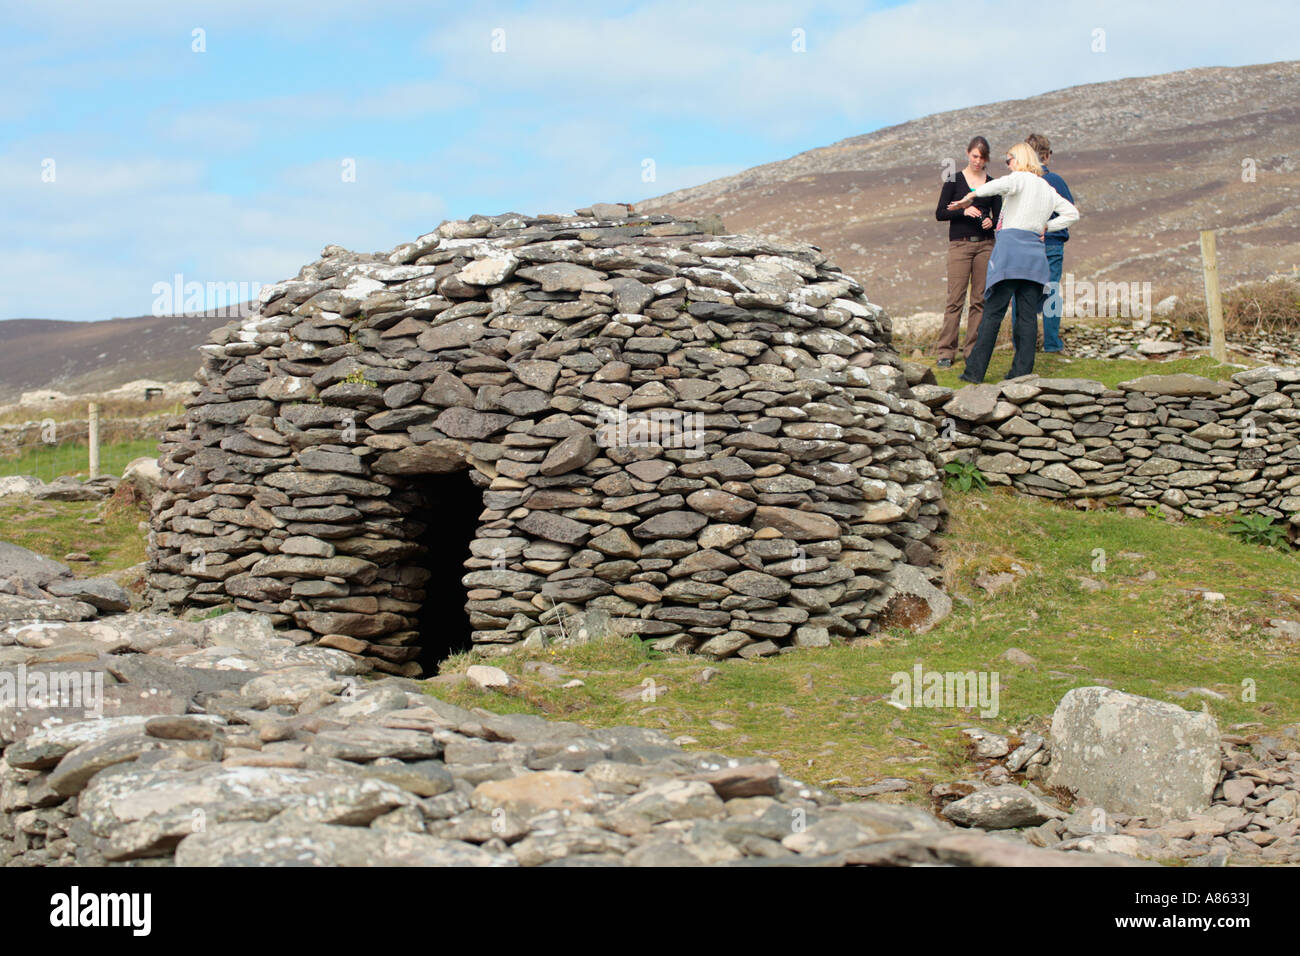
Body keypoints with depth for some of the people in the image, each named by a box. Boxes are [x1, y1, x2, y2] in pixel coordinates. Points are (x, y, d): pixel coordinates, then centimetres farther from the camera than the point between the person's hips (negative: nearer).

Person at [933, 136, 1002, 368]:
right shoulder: (954, 181, 4)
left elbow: (999, 216, 11)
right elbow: (940, 213, -1)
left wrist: (991, 221, -12)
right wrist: (963, 211, -16)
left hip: (985, 244, 3)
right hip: (960, 244, -3)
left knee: (980, 300, 1)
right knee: (956, 299, -8)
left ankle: (973, 351, 7)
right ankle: (945, 352, -5)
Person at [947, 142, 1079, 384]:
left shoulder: (1021, 178, 0)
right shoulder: (1048, 189, 20)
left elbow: (1003, 185, -23)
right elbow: (1072, 214, 24)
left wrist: (971, 196, -18)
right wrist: (1045, 227, 19)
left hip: (1011, 246, -6)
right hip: (1035, 252, 6)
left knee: (993, 312, -5)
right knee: (1028, 314, 5)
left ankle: (975, 371, -5)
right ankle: (1022, 371, 1)